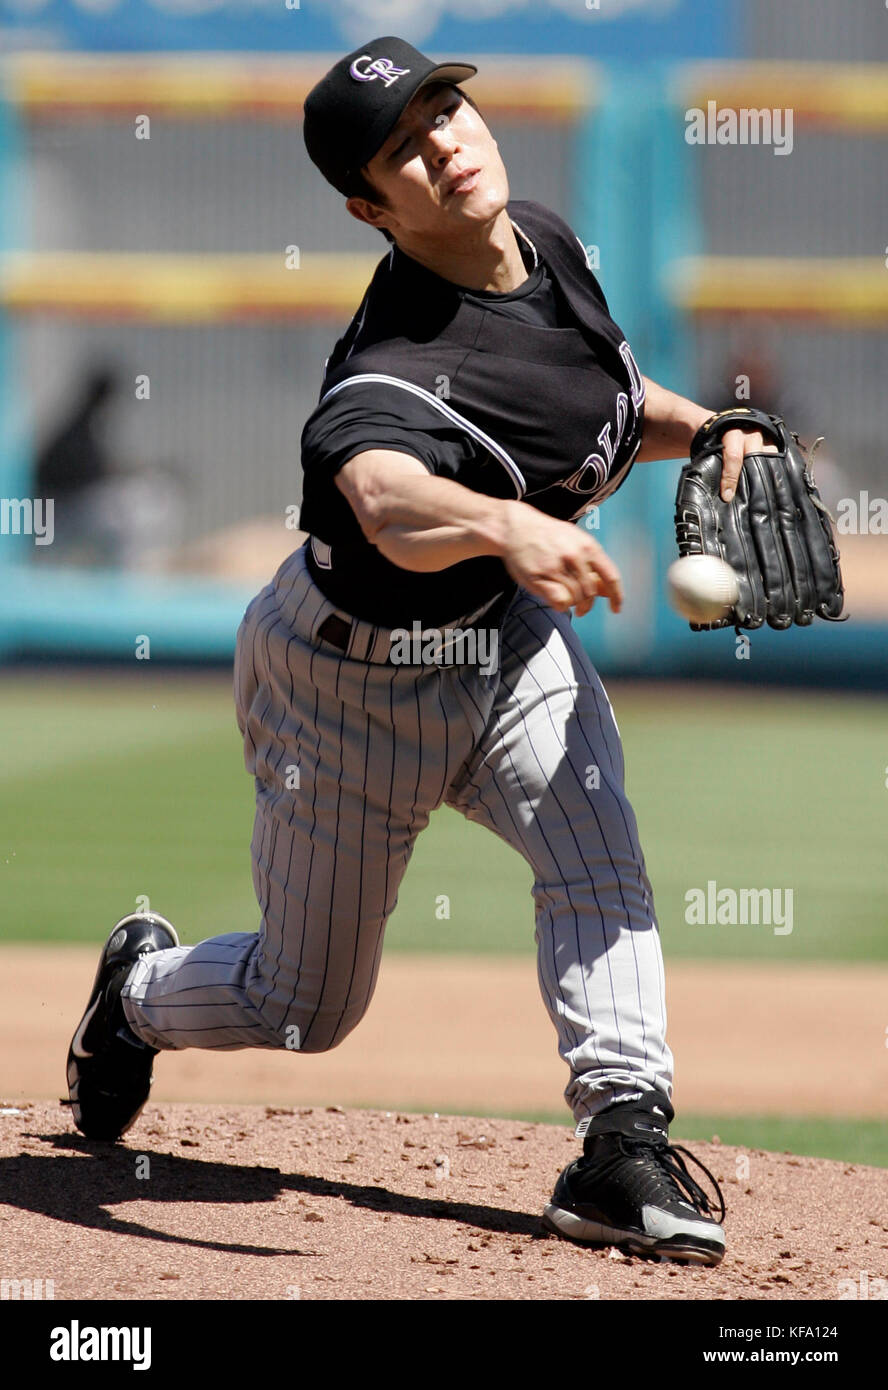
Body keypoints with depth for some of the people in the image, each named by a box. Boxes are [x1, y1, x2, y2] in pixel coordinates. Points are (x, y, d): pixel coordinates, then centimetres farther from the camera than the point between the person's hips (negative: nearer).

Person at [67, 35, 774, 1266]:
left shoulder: (547, 243, -10)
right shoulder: (398, 370, -37)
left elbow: (592, 396, 13)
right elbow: (392, 502, -60)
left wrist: (703, 429, -6)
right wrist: (504, 525, -80)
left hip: (505, 638, 6)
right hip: (353, 676, -6)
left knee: (596, 856, -23)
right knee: (309, 1004, 10)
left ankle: (623, 1144, -23)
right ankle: (140, 987, 42)